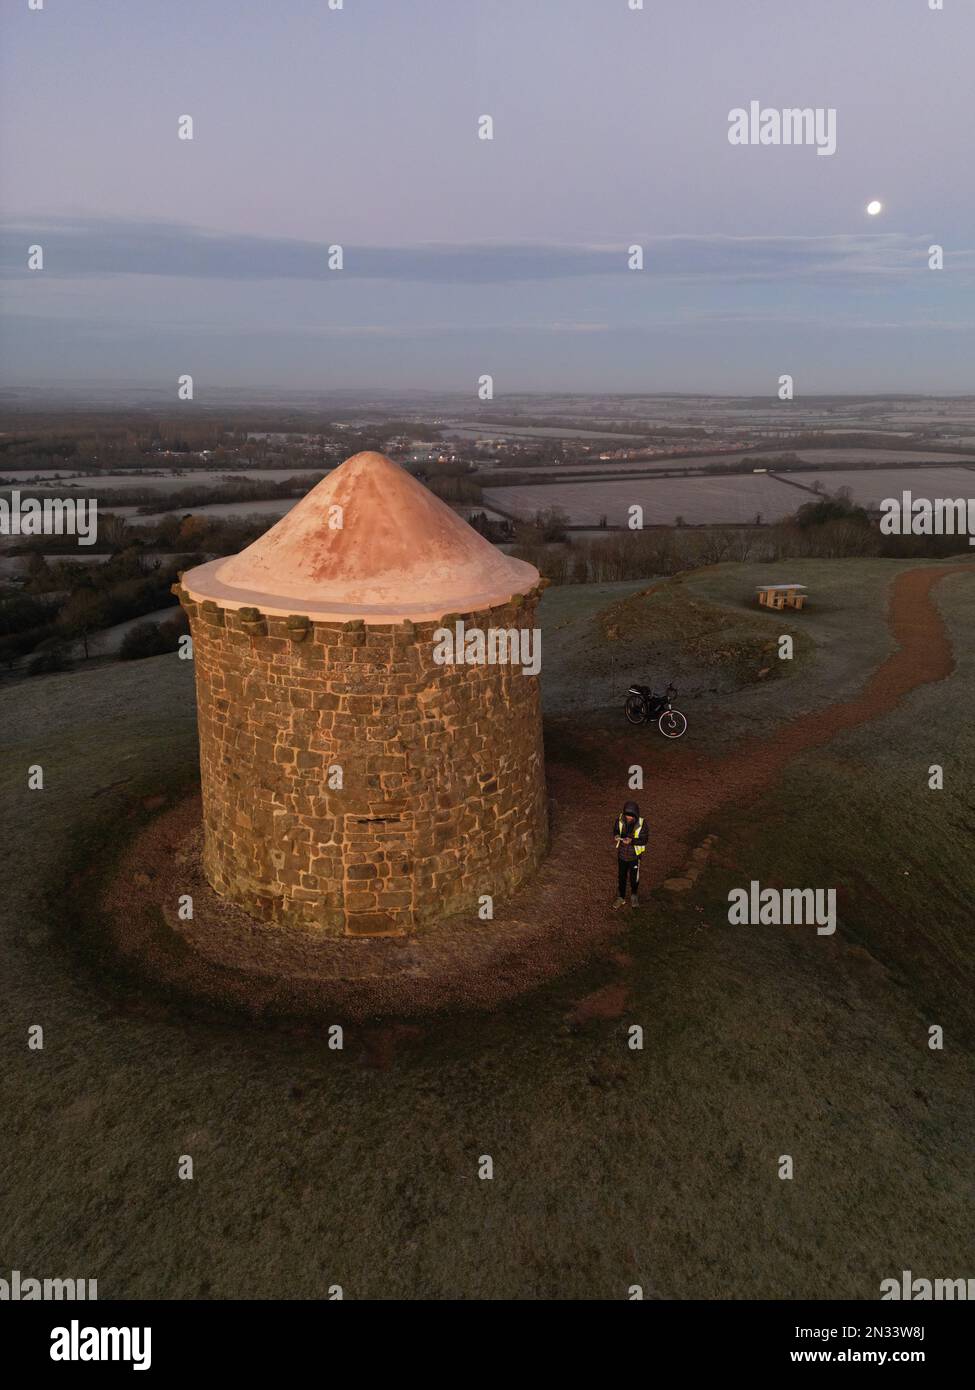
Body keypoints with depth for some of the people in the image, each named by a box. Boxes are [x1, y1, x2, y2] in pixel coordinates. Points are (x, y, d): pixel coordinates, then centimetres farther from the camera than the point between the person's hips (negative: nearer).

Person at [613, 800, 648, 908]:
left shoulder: (641, 823, -26)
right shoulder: (620, 819, -18)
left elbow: (644, 840, -18)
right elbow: (615, 829, 1)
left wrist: (632, 841, -33)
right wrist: (617, 836, -22)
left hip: (634, 855, -2)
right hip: (622, 853, 2)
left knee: (634, 878, 19)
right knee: (622, 877, 20)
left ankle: (634, 896, 48)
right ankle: (621, 898, 41)